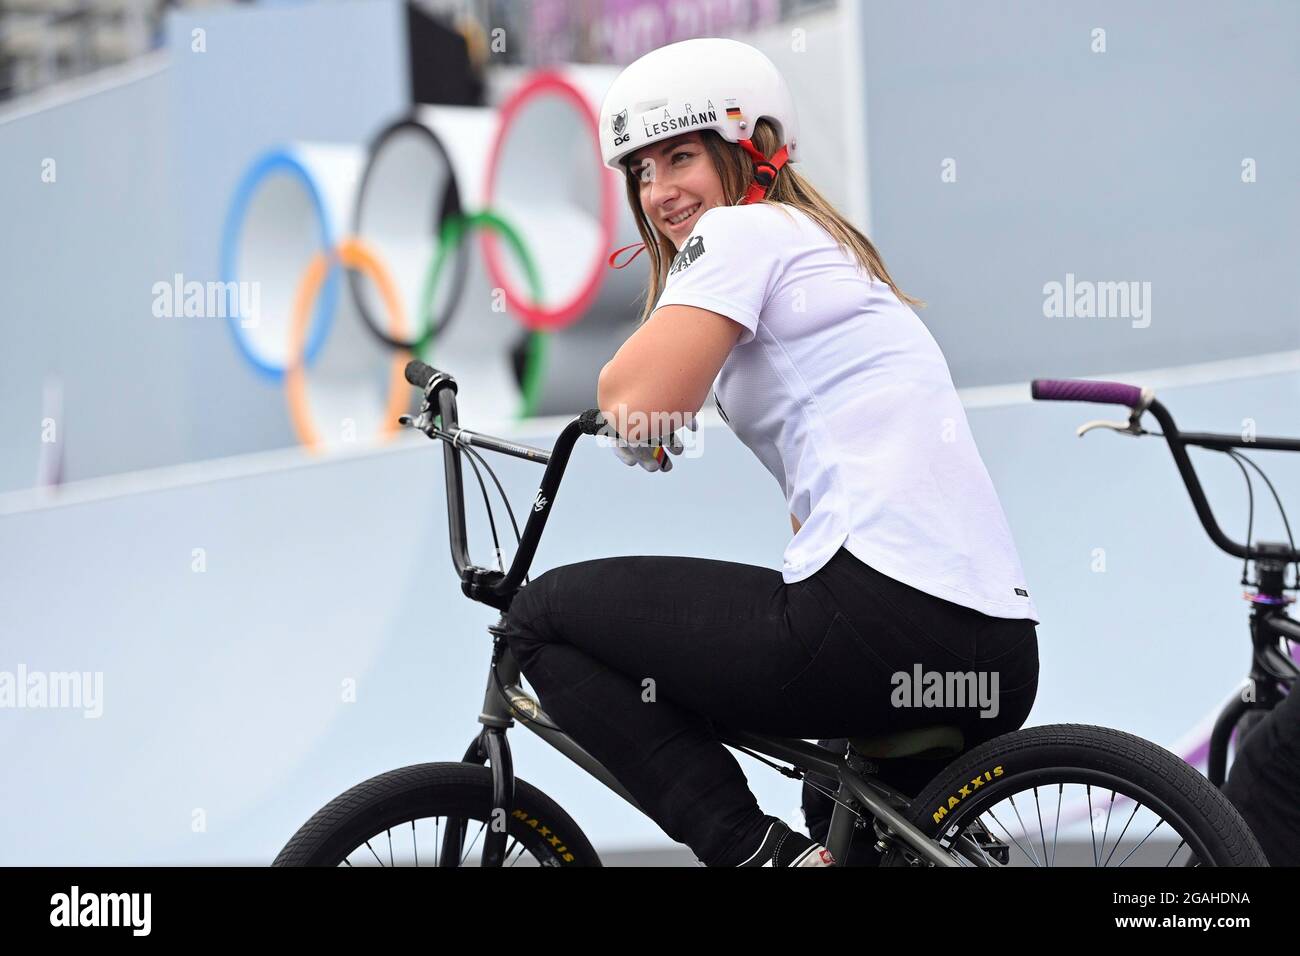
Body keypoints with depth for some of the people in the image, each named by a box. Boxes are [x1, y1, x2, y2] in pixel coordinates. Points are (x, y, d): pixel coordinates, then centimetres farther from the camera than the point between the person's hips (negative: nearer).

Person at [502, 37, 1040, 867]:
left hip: (890, 613, -10)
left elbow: (634, 407, -11)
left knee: (546, 617, 4)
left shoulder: (741, 231, 2)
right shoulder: (830, 253, 32)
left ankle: (757, 852, -7)